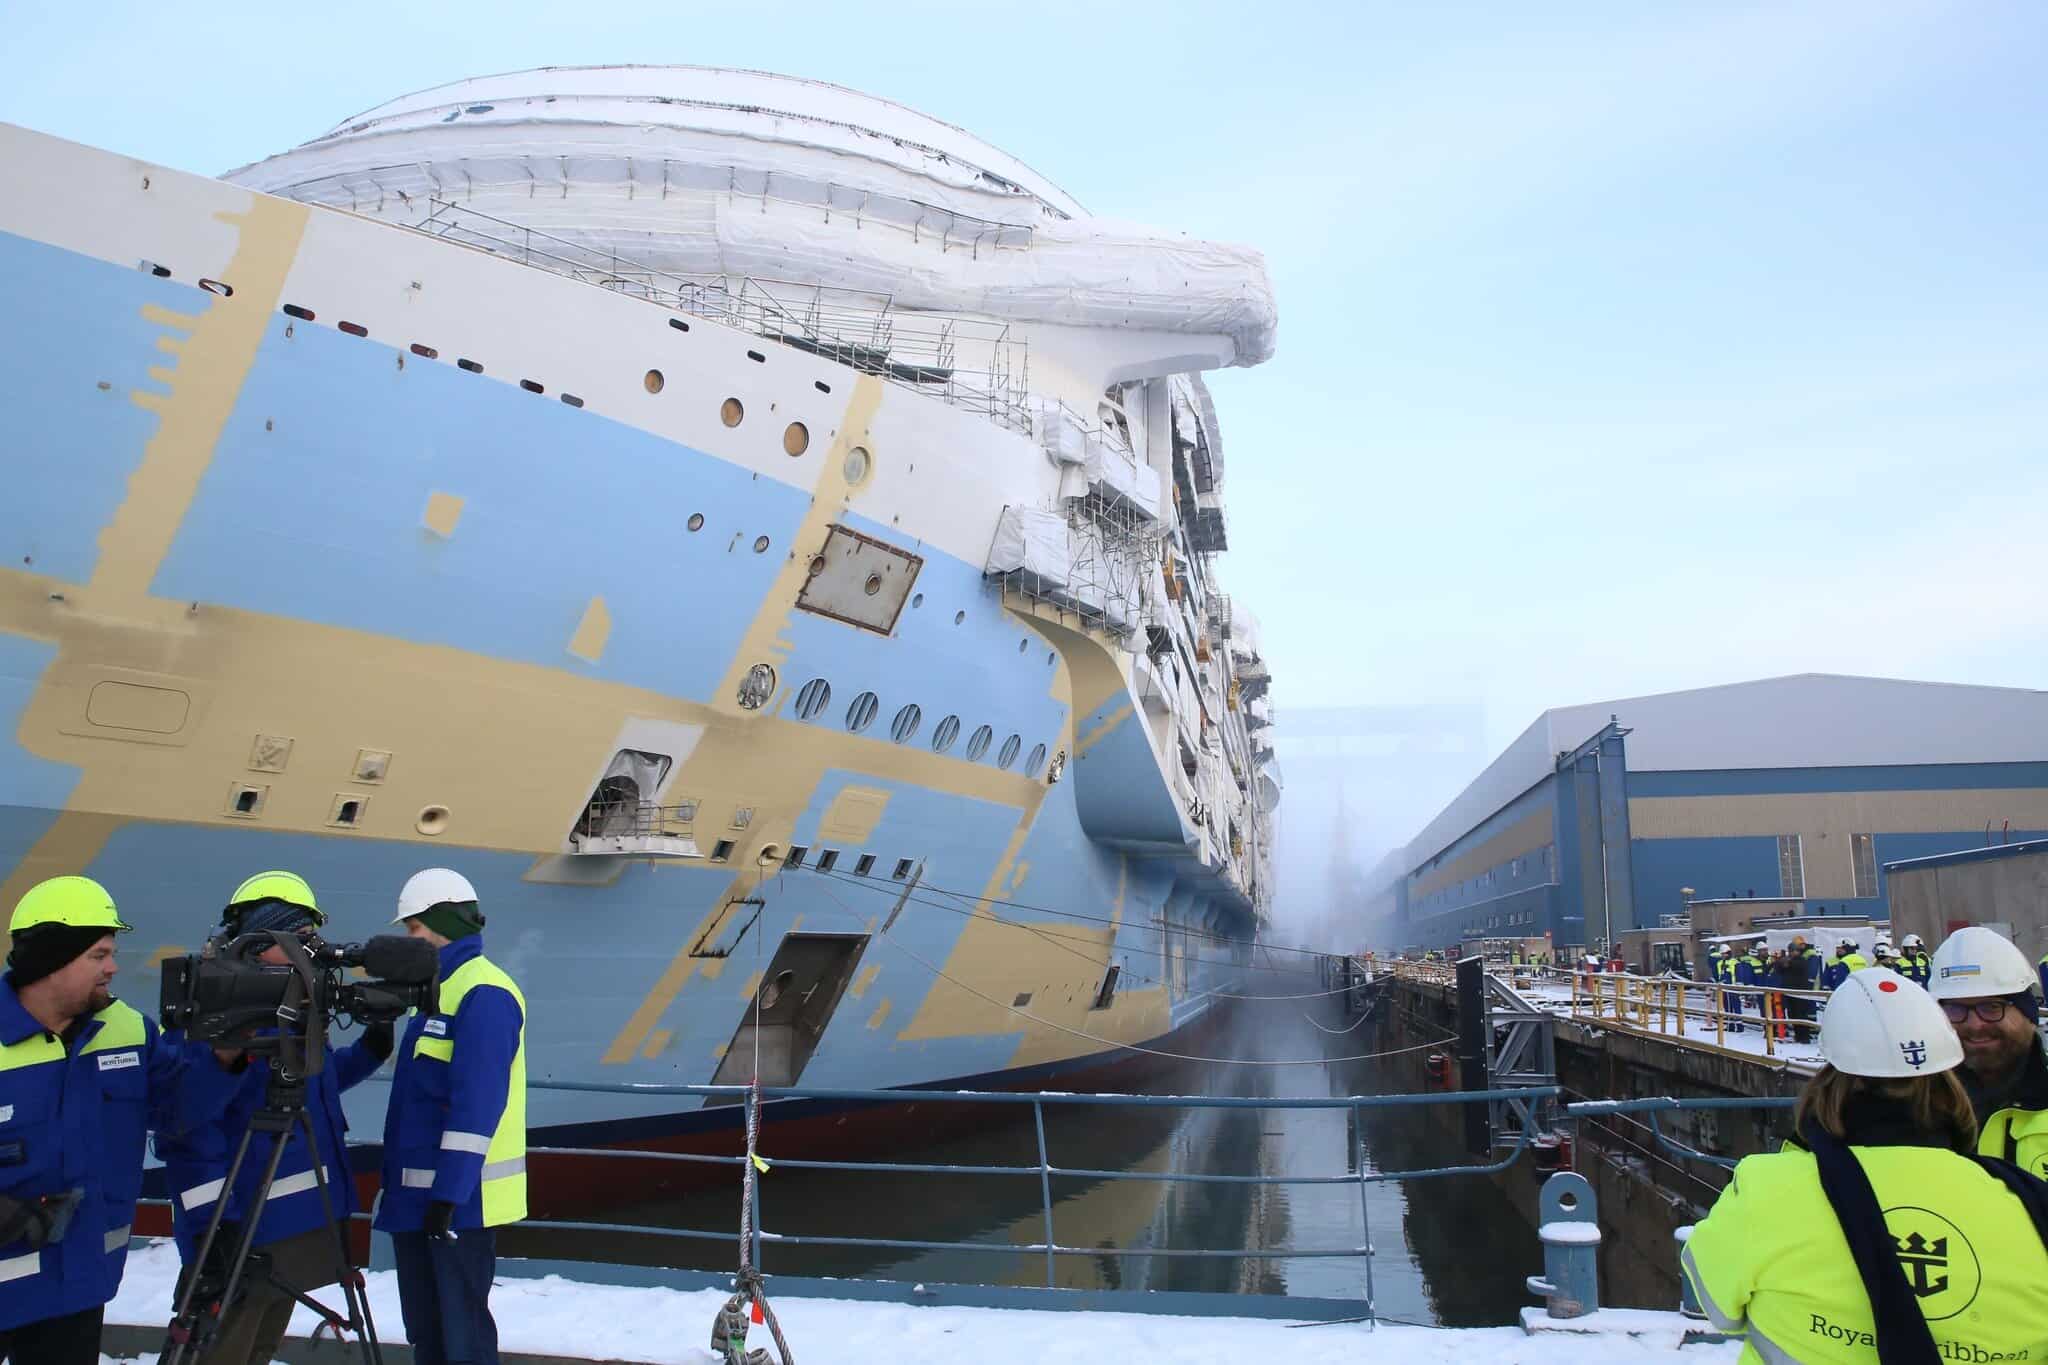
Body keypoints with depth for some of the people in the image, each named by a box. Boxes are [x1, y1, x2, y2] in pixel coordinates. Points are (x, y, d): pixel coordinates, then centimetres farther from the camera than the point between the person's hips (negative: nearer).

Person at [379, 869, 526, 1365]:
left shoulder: (484, 994, -16)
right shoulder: (436, 989, 15)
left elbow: (477, 1104, -23)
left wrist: (449, 1193, -24)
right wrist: (398, 1180, 20)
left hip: (459, 1198, -10)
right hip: (416, 1194, 10)